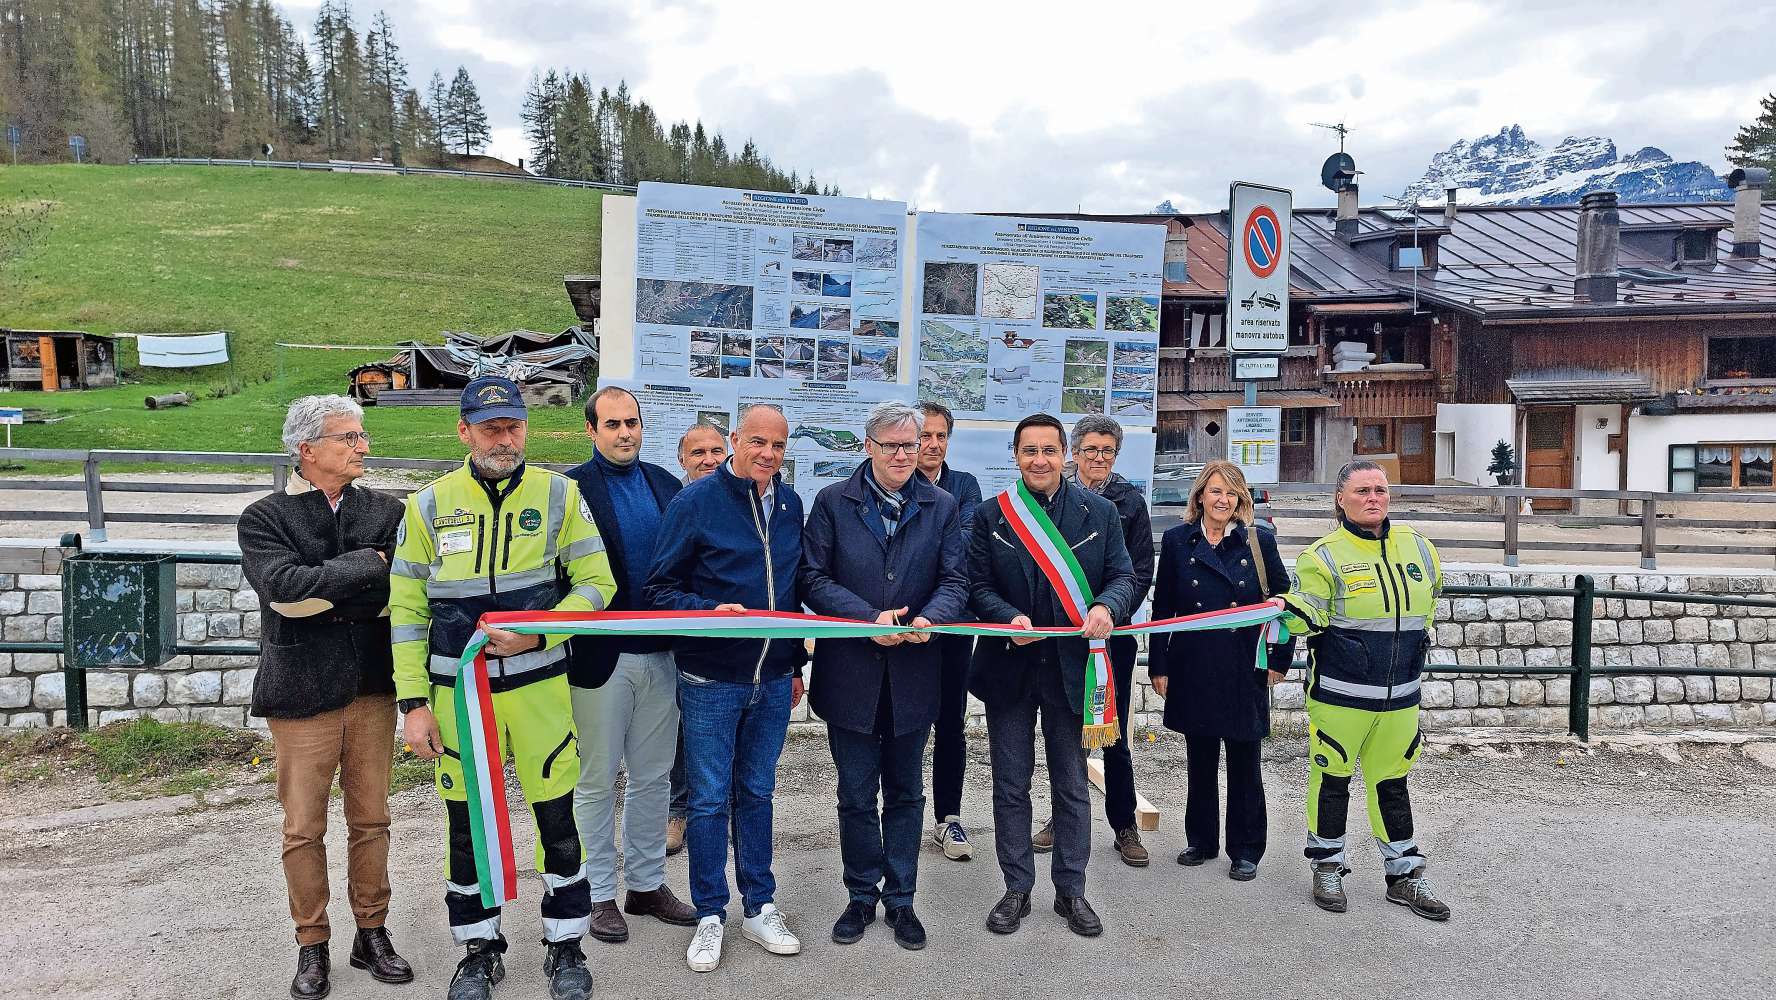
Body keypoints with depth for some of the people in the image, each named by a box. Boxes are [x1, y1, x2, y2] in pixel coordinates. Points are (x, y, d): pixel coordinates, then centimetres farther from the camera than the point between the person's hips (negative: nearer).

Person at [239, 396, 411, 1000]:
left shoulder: (386, 511, 5)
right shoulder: (264, 518, -2)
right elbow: (283, 586, -20)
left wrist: (321, 590, -14)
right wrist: (366, 564, -15)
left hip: (373, 685, 2)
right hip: (301, 691, -2)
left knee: (371, 819, 11)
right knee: (303, 828, 7)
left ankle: (372, 935, 26)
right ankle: (312, 946, 23)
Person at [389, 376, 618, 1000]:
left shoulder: (558, 495, -2)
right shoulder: (428, 505, 1)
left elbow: (595, 584, -1)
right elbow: (406, 609, 3)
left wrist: (537, 634, -16)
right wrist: (414, 702, -1)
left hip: (539, 684, -1)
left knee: (558, 818, 5)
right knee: (465, 824, 11)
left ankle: (565, 945, 25)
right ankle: (479, 949, 31)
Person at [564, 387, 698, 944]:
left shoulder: (664, 483, 8)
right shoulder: (571, 489, -7)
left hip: (660, 653, 5)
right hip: (601, 655, -5)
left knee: (653, 777, 14)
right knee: (597, 782, 9)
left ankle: (647, 884, 29)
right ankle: (599, 894, 23)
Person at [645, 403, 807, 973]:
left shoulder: (790, 505, 7)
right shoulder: (695, 502, -9)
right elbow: (661, 589, -8)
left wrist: (796, 664, 16)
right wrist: (710, 612, -25)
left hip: (773, 680, 4)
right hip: (710, 680, -4)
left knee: (756, 793, 15)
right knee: (710, 799, 5)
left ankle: (760, 909, 27)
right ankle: (710, 917, 20)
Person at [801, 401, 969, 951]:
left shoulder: (943, 506, 4)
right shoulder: (833, 502, -1)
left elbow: (955, 581, -1)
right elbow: (814, 578, -6)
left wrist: (930, 618, -22)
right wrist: (869, 619, -18)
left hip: (913, 673, 1)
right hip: (850, 672, -1)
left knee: (906, 793, 14)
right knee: (856, 795, 10)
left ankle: (900, 899, 28)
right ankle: (862, 895, 29)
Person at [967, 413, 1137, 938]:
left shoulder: (1101, 513, 0)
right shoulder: (990, 516, -1)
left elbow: (1123, 575, 1)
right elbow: (977, 585, -2)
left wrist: (1107, 607, -21)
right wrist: (1009, 617, -20)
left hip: (1072, 667, 0)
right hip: (1009, 669, 0)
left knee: (1072, 786, 11)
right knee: (1011, 786, 10)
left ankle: (1071, 890, 27)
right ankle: (1017, 889, 25)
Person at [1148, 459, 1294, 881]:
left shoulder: (1260, 540, -1)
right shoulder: (1177, 540, 1)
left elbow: (1282, 600, 5)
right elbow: (1163, 608, 4)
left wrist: (1280, 658, 2)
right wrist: (1159, 666, 2)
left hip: (1245, 670, -1)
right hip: (1194, 669, 1)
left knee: (1244, 764, 8)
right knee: (1200, 760, 13)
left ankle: (1246, 850, 21)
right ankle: (1201, 841, 28)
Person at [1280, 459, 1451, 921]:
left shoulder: (1418, 547, 6)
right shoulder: (1324, 555, -10)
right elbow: (1307, 618, -17)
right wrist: (1289, 610, -37)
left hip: (1400, 696, 4)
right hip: (1340, 693, -4)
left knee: (1392, 782, 15)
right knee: (1332, 777, 7)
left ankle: (1404, 873, 28)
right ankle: (1327, 866, 24)